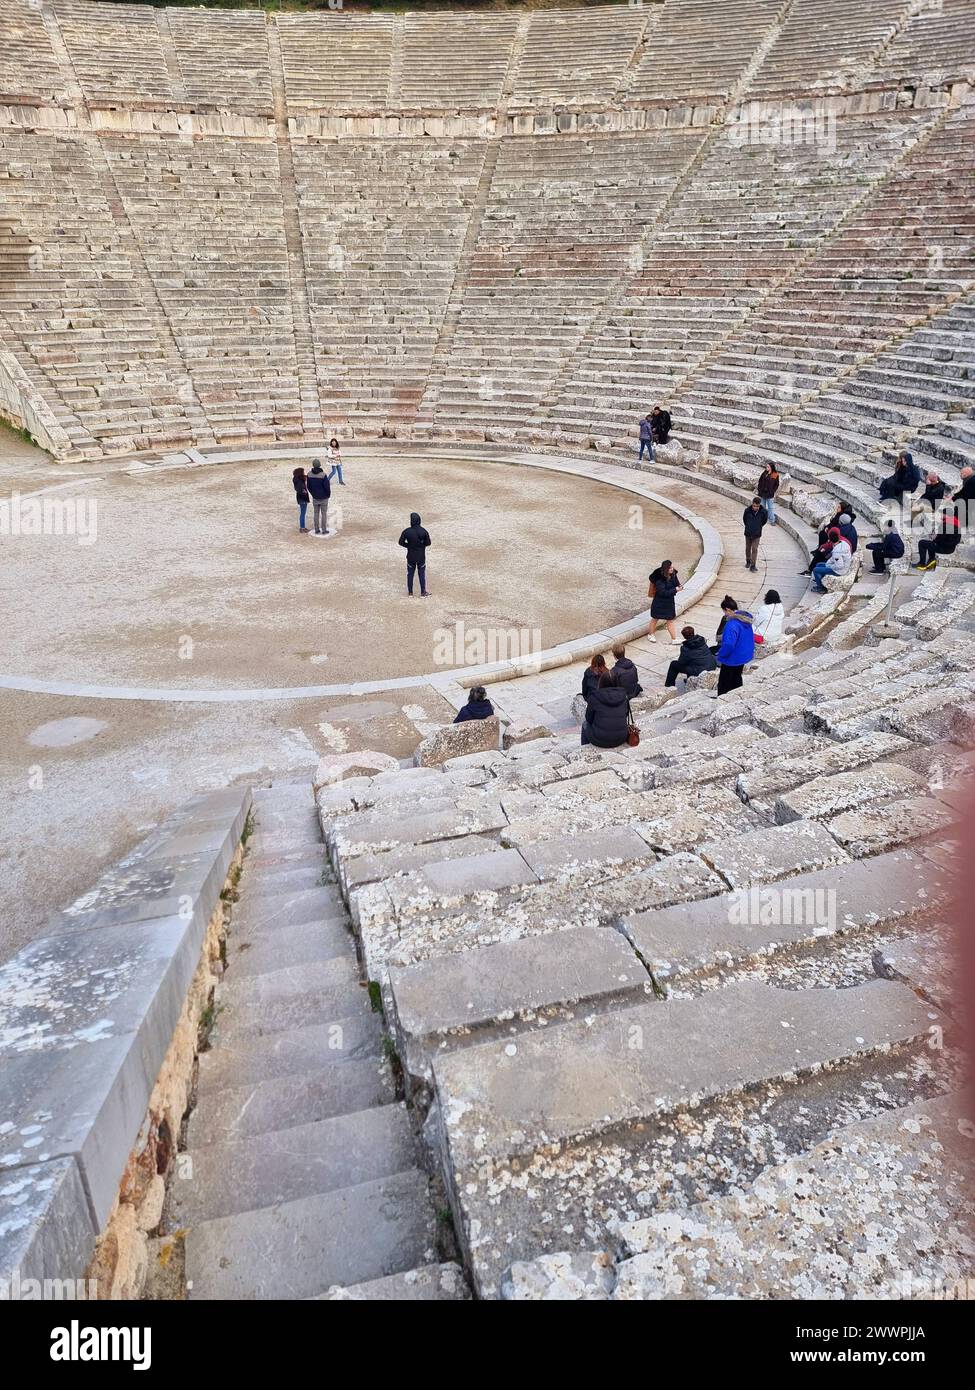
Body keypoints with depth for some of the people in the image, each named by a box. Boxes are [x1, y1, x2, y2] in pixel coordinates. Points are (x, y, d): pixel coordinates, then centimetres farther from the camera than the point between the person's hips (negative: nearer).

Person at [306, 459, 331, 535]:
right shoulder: (323, 475, -21)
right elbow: (327, 486, -19)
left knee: (316, 514, 15)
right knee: (324, 514, 8)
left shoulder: (309, 474, -7)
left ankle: (317, 530, 19)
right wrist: (329, 494, 0)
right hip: (324, 498, -3)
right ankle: (324, 530, 12)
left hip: (315, 498, 4)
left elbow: (309, 486, 1)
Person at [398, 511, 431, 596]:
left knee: (410, 574, 14)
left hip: (411, 556, 0)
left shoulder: (407, 531, -15)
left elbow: (401, 542, -8)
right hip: (421, 556, 0)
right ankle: (423, 593, 17)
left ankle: (410, 592, 21)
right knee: (422, 574, 11)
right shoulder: (424, 531, -14)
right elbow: (428, 543, -8)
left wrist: (408, 546, 7)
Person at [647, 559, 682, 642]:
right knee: (655, 619, 15)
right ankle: (651, 635, 35)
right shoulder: (659, 579, -25)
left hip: (670, 602, 5)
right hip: (659, 603, -5)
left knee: (670, 620, 11)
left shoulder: (673, 575, -7)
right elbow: (663, 592, -29)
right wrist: (675, 590, -28)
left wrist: (679, 586, -15)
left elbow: (676, 583, 9)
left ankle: (674, 639, 17)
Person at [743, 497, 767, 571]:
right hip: (748, 533, 2)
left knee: (754, 549, -4)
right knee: (748, 548, 16)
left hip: (757, 534, -1)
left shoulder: (763, 512, -15)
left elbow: (765, 520, 6)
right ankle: (748, 561, 38)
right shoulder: (747, 510, -15)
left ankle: (753, 566, 1)